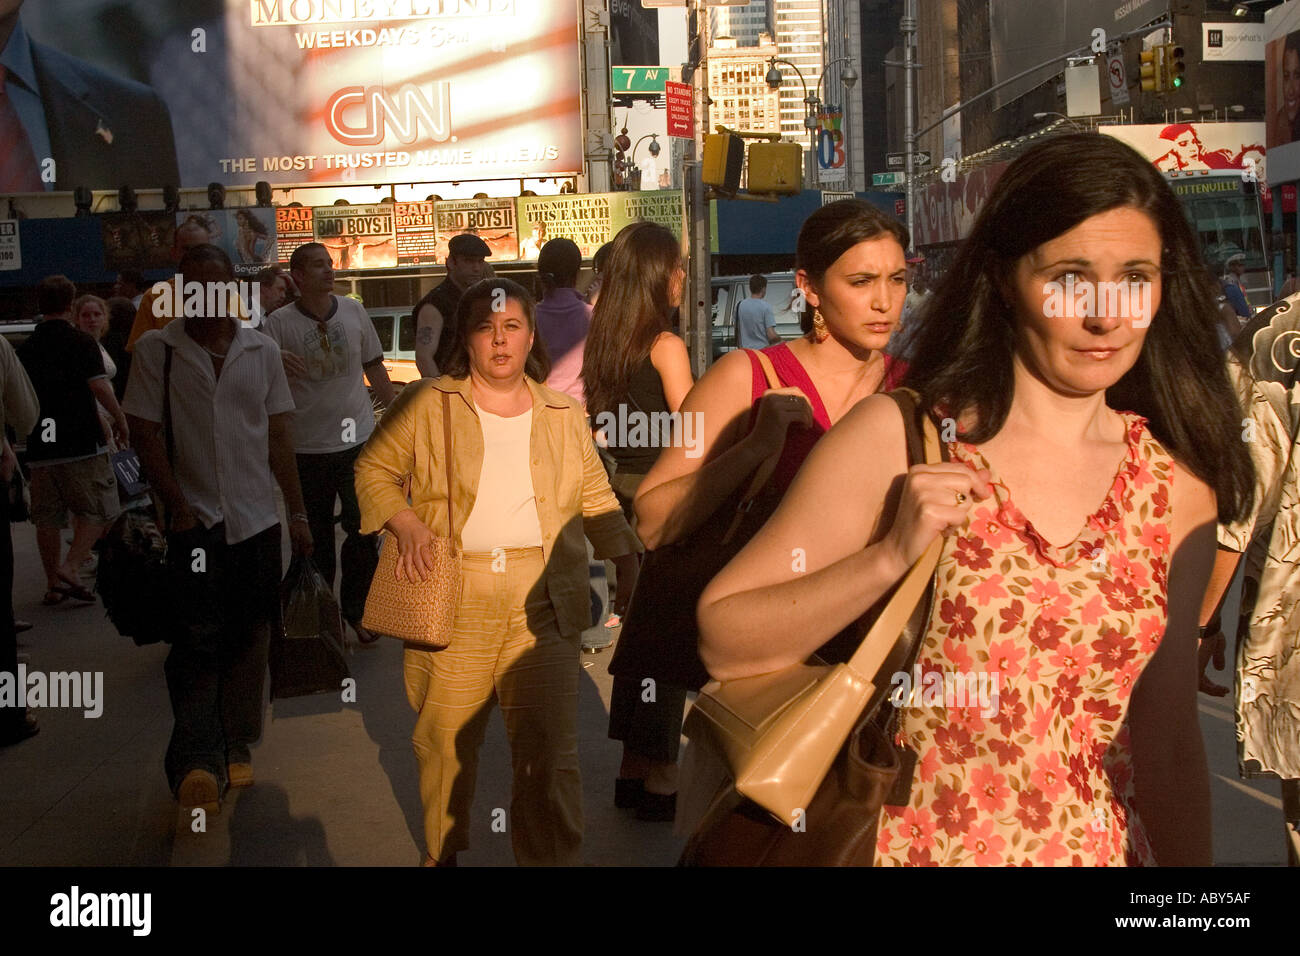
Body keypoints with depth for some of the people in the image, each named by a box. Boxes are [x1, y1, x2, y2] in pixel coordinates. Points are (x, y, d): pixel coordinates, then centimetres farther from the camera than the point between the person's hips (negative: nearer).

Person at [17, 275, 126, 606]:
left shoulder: (25, 348, 10)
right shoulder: (81, 342, -5)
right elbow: (99, 386, -15)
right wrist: (120, 419, -3)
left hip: (39, 446, 5)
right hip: (82, 443, -5)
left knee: (47, 518, 11)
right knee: (97, 511, 5)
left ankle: (53, 585, 14)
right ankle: (69, 570, -10)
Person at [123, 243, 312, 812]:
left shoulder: (261, 351, 8)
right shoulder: (156, 350, 0)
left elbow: (279, 437, 11)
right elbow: (146, 433, -2)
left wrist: (297, 512, 8)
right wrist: (178, 507, -11)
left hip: (257, 519, 3)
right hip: (194, 521, -3)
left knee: (250, 639, 8)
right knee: (198, 641, -10)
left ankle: (236, 747, 22)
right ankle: (194, 762, -8)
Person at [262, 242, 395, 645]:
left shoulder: (353, 312, 4)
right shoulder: (279, 323, -6)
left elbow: (374, 367, 14)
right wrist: (276, 362, -31)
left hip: (357, 440, 2)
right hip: (306, 446, -2)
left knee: (365, 527, -3)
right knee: (315, 537, 10)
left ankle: (354, 608, 15)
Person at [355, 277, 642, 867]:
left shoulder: (562, 413, 12)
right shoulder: (428, 405, 6)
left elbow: (595, 496, 16)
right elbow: (374, 469, 10)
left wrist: (628, 560, 2)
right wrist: (406, 524, -6)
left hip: (541, 602, 1)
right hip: (453, 598, -1)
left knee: (550, 747, -5)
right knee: (445, 736, 10)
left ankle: (550, 857, 8)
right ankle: (440, 851, 34)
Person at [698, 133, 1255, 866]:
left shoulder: (1179, 486, -4)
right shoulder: (898, 439, -14)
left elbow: (1165, 729, 3)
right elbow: (723, 644, -17)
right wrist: (891, 557, -27)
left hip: (1094, 846, 3)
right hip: (905, 842, -3)